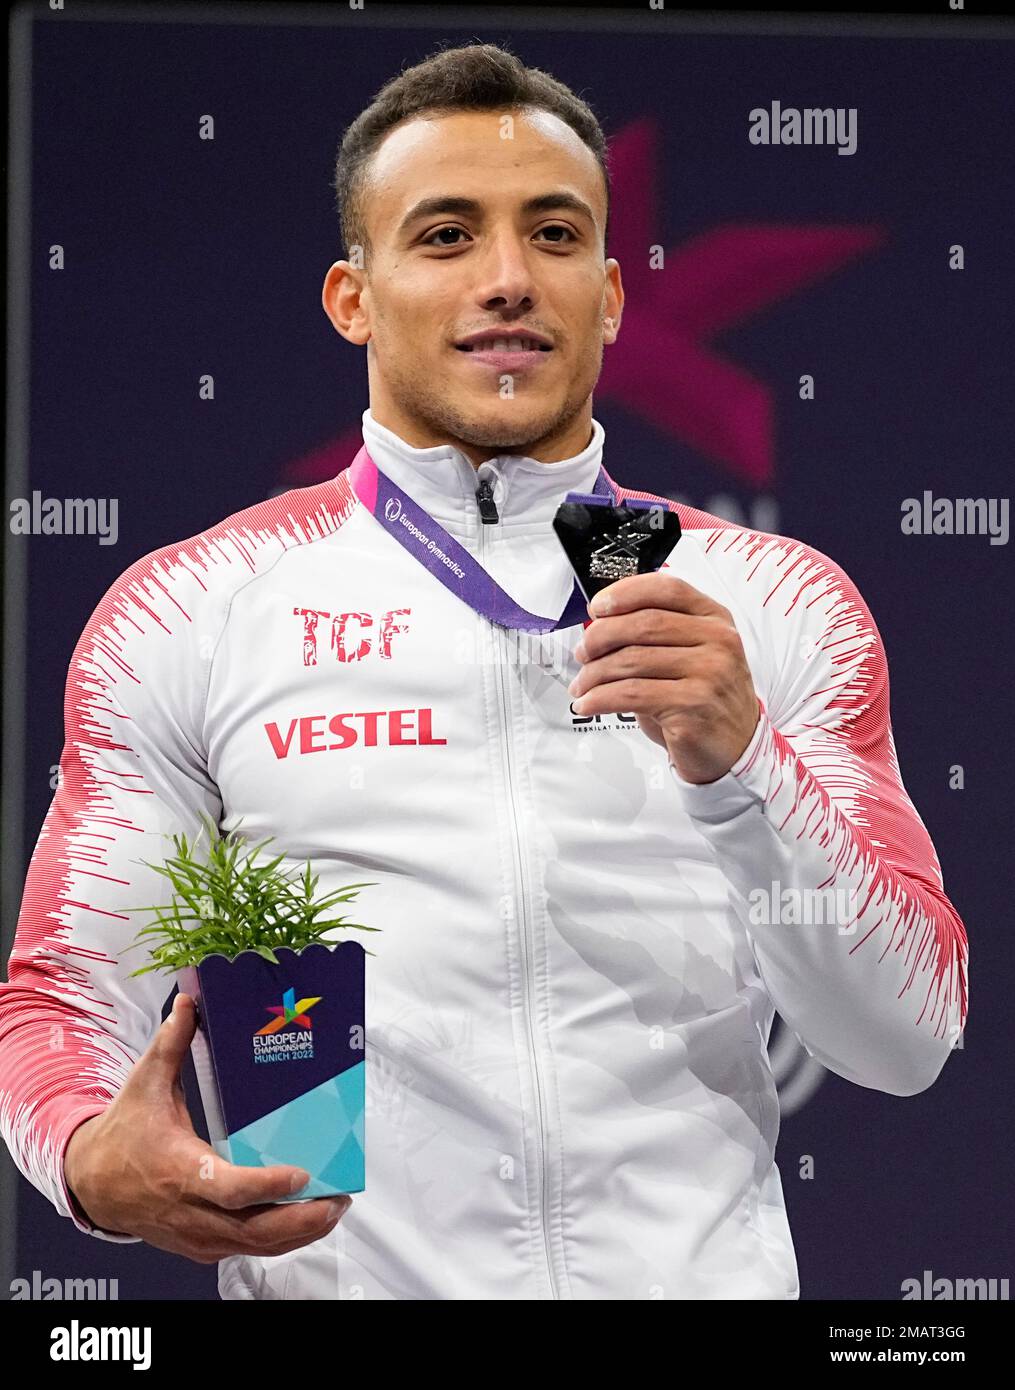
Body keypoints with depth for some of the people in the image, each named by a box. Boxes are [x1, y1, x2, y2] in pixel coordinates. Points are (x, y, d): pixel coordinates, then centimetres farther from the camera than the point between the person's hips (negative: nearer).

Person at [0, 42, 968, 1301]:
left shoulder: (776, 603, 4)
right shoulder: (186, 616, 1)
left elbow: (906, 1045, -2)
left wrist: (738, 762, -17)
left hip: (701, 1270, 1)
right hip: (338, 1273, -1)